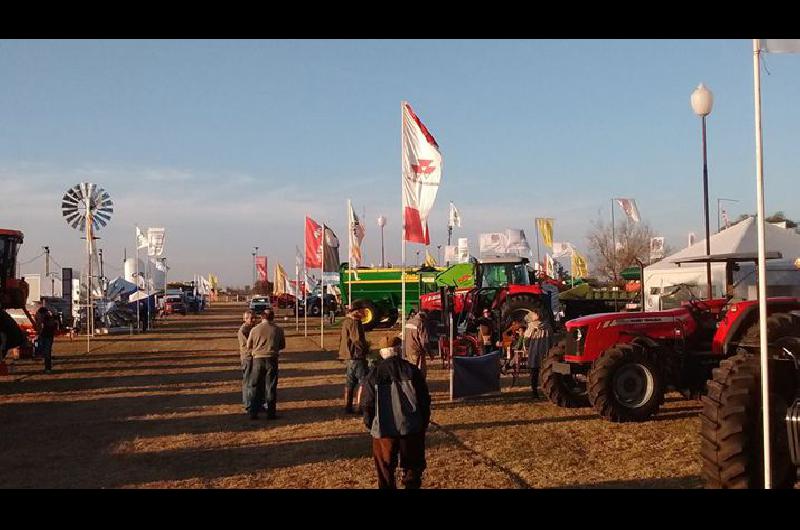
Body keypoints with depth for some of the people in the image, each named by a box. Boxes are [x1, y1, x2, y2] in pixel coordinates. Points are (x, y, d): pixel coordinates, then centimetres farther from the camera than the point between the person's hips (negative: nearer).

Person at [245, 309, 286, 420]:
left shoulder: (254, 330, -1)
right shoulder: (278, 330, -1)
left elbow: (248, 346, 7)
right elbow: (282, 345, 10)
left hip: (258, 360, 0)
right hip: (272, 359, 0)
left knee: (254, 386, 9)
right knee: (271, 387, 6)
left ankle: (253, 412, 8)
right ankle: (271, 413, 6)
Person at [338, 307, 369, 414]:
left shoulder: (346, 322, 14)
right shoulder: (354, 322, -17)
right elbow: (357, 339, -22)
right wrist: (366, 348, -5)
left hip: (348, 356, 10)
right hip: (356, 356, -10)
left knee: (349, 383, 14)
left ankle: (348, 406, 18)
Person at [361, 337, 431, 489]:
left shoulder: (374, 374, -3)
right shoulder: (412, 371, -2)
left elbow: (367, 403, -1)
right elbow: (425, 400, 1)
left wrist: (370, 424, 13)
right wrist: (424, 424, 13)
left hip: (384, 430, 0)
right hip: (411, 428, 1)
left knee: (385, 470, 11)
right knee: (412, 467, 15)